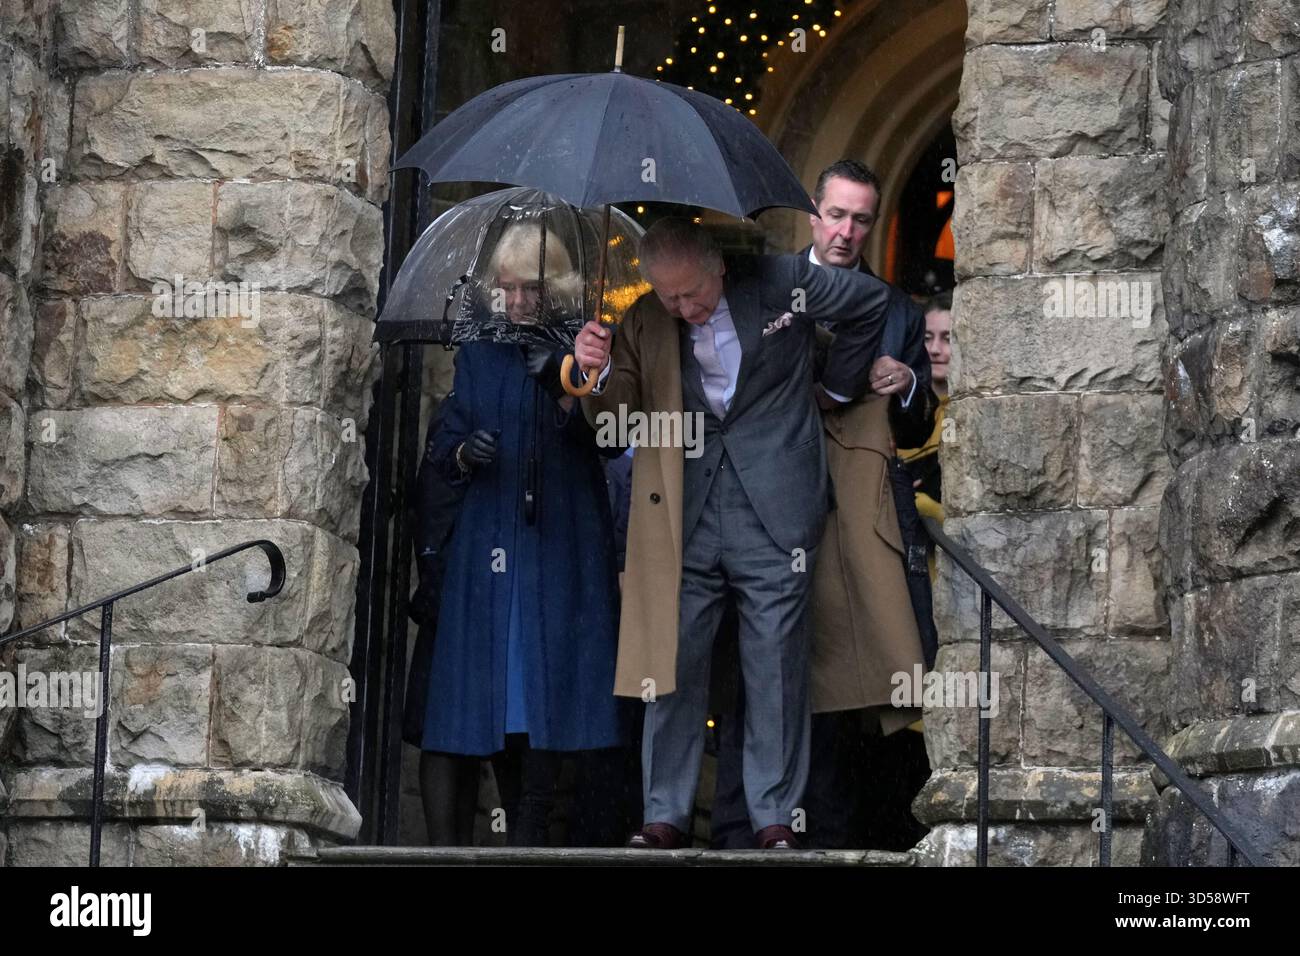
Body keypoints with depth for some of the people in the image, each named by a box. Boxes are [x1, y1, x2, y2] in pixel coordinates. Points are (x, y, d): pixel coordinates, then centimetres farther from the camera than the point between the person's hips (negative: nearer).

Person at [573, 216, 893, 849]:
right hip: (684, 514, 2)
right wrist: (595, 375, -21)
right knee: (675, 661, 1)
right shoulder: (644, 321, 0)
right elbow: (613, 419, 0)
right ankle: (665, 815, 8)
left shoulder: (781, 284, -6)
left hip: (773, 509, -2)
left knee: (776, 667, 2)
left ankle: (776, 817, 9)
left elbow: (875, 304, 9)